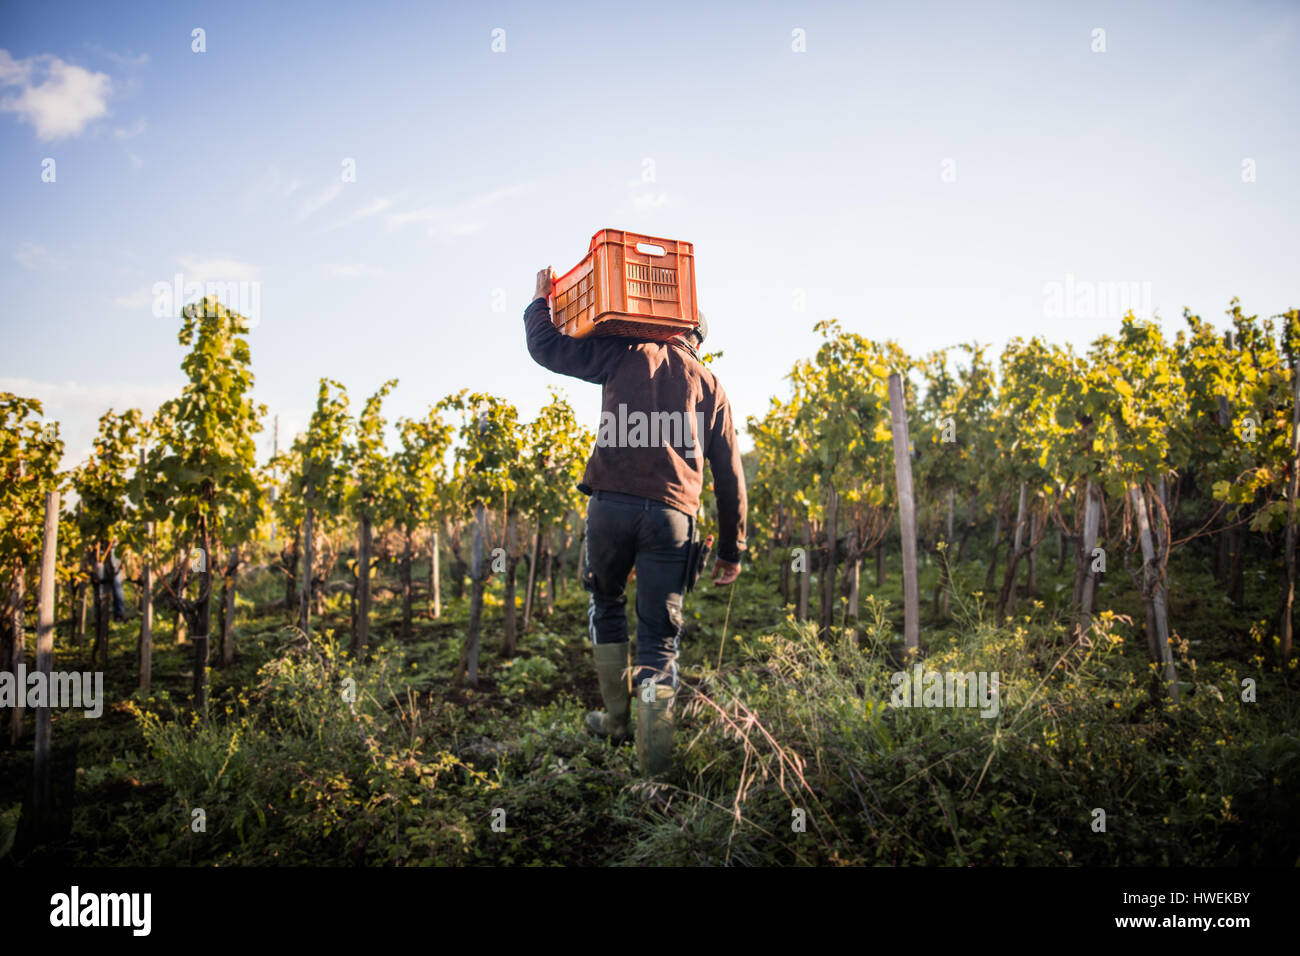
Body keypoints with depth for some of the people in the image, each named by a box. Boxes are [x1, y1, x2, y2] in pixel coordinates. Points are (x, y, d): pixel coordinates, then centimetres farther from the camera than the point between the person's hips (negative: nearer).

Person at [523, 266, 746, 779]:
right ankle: (655, 761, -5)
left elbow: (546, 347, 12)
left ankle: (616, 717, 28)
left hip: (613, 501, -1)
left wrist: (541, 301, 31)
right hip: (672, 513, 1)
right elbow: (729, 475, 16)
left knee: (605, 603, 24)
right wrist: (731, 550, 21)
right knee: (659, 638, 4)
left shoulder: (629, 356, 11)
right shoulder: (709, 385, 18)